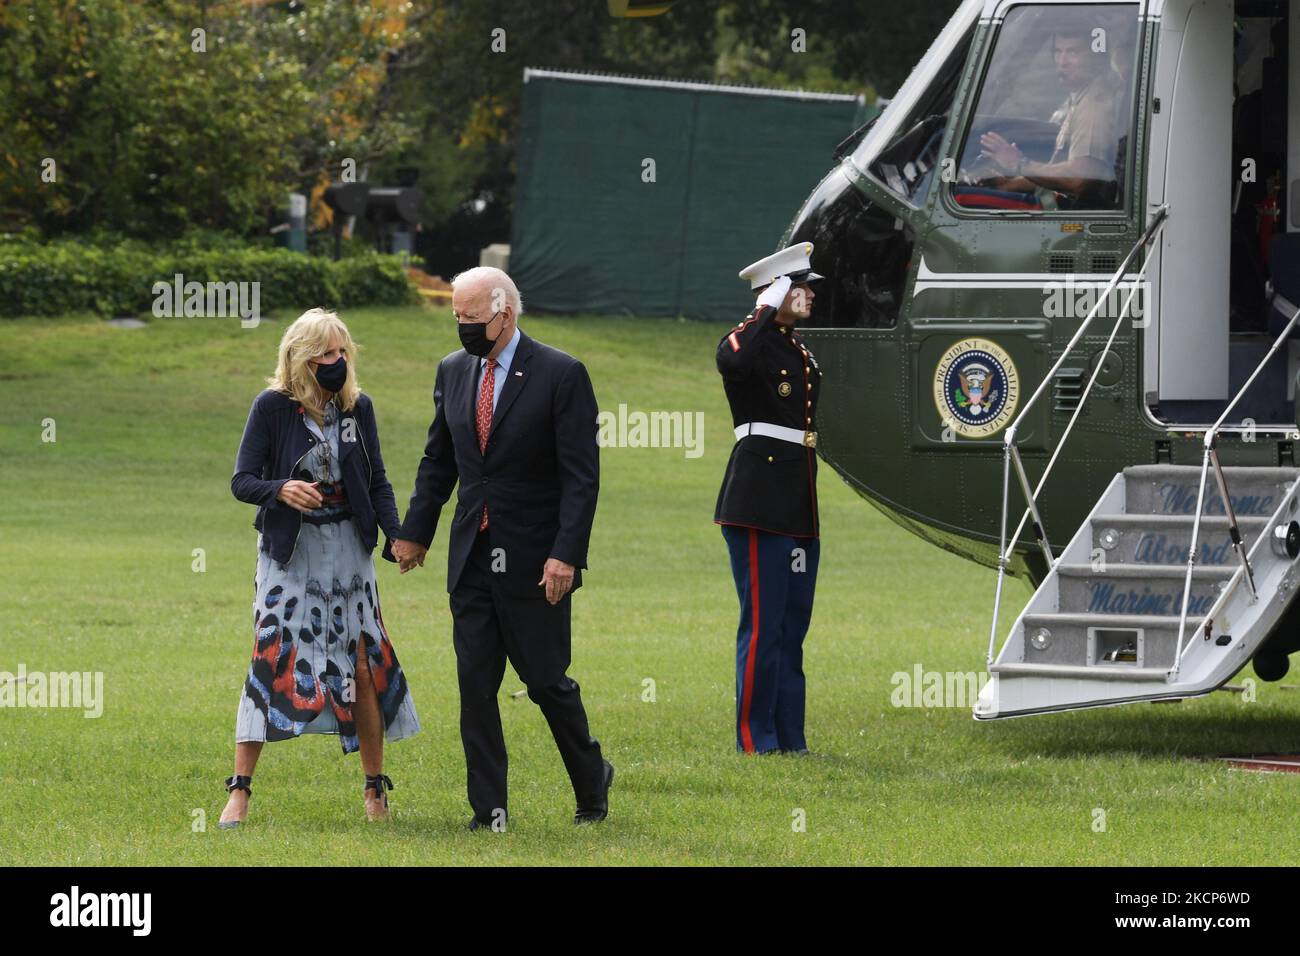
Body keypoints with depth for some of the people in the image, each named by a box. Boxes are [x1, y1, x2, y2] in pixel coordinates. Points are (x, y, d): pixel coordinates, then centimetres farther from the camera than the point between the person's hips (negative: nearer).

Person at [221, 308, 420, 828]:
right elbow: (241, 481, -6)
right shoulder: (273, 407, -7)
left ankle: (375, 788, 15)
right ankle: (240, 789, -7)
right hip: (289, 551, -3)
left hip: (347, 550, 3)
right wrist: (280, 490, -28)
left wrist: (398, 537, -5)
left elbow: (377, 482, 10)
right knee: (272, 662, -10)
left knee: (363, 665, 3)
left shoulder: (358, 406, 3)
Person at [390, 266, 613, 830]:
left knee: (546, 681, 3)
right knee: (475, 685, 1)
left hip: (535, 562, -5)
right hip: (471, 560, 5)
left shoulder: (561, 375, -10)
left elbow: (581, 475, -12)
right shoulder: (453, 371, 8)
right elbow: (438, 461, 18)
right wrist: (415, 532, 14)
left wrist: (566, 553, -19)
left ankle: (591, 779, 26)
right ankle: (489, 810, 6)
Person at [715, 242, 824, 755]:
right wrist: (769, 310, -25)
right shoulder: (749, 343, -9)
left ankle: (789, 739, 15)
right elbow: (733, 359, -36)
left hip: (799, 508, 9)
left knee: (792, 625, 10)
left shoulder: (799, 349, 18)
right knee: (763, 625, -7)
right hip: (760, 504, -9)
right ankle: (754, 738, -2)